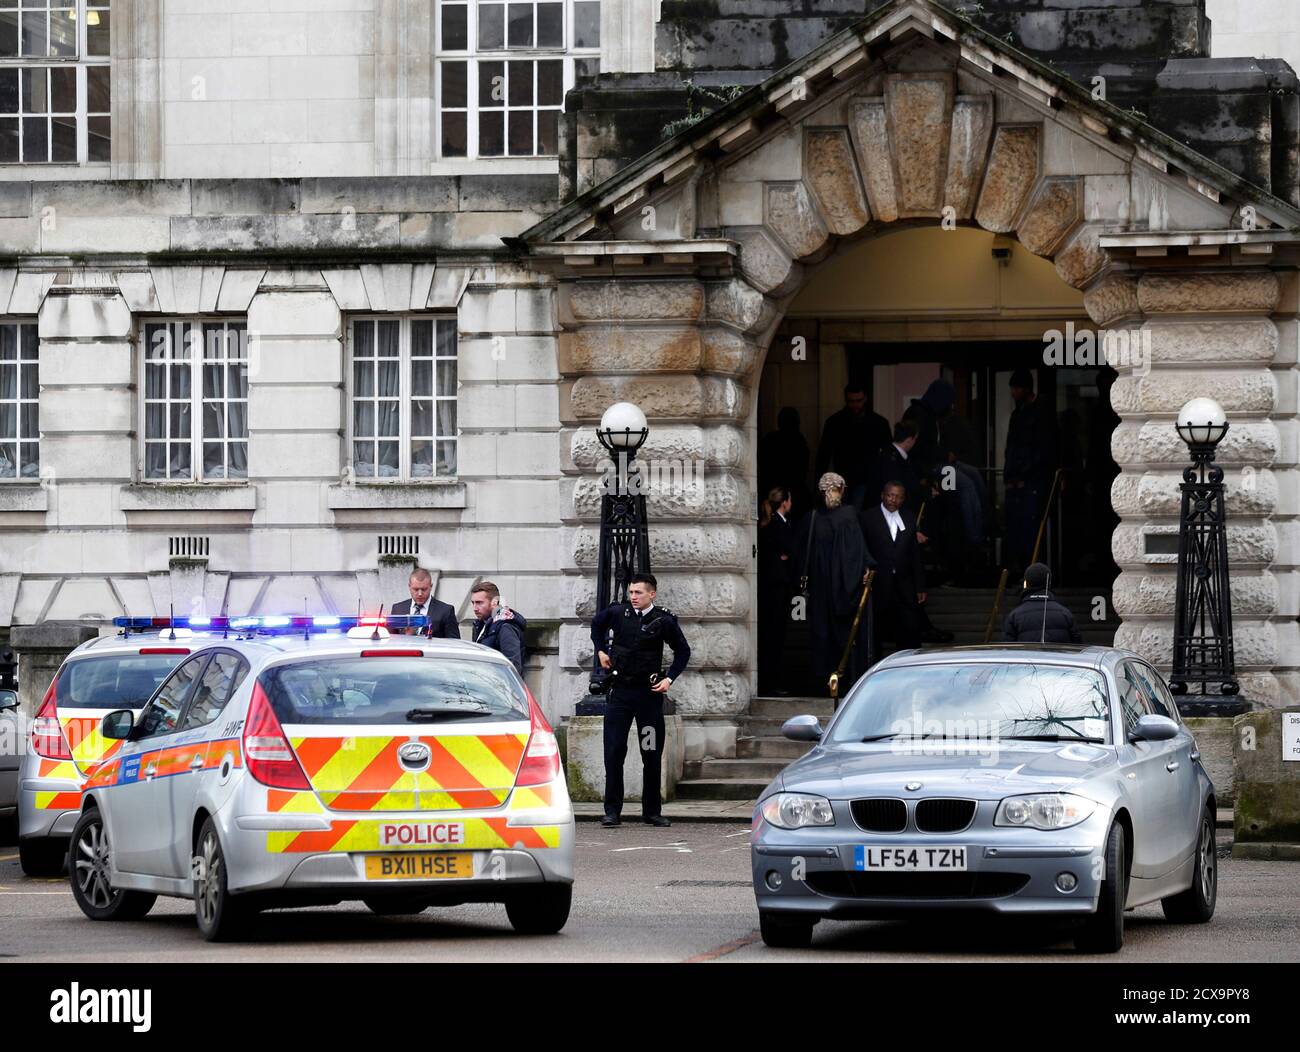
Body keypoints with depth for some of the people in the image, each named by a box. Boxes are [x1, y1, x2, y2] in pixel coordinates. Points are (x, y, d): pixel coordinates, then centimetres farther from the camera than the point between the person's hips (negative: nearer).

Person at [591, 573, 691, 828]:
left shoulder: (664, 621, -5)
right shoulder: (617, 613, 0)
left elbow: (683, 651, 8)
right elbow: (596, 624, 23)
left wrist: (670, 678, -2)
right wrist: (601, 650, 13)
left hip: (650, 693, -1)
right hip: (620, 691, 1)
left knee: (652, 755, 5)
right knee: (613, 752, -4)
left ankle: (652, 811, 14)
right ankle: (612, 810, 0)